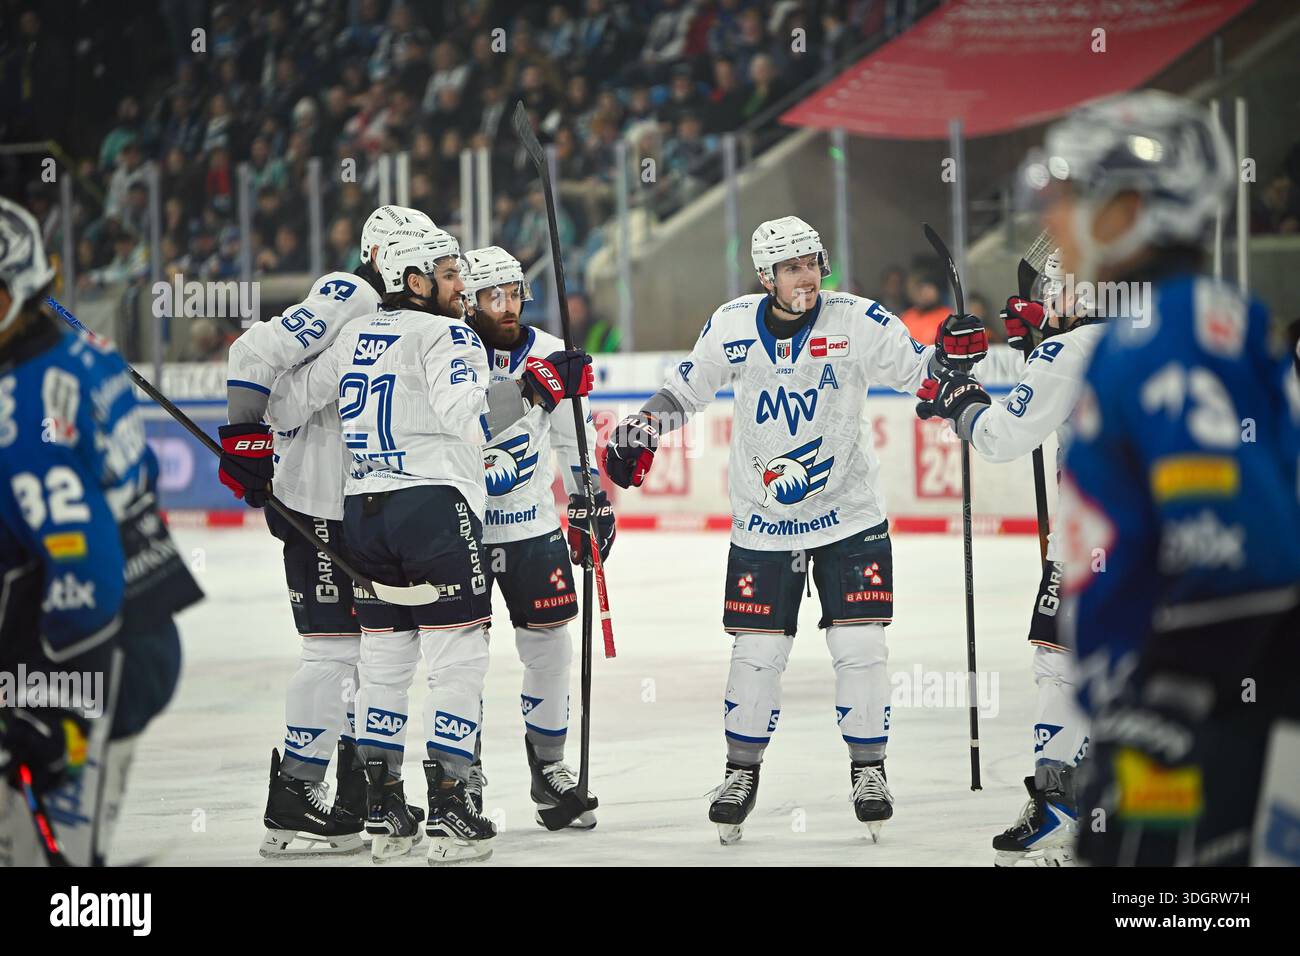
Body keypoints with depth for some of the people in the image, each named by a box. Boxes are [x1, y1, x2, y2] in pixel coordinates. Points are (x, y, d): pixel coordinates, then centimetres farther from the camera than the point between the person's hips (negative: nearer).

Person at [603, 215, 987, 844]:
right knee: (756, 651, 1)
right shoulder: (733, 326, -6)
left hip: (849, 514, -1)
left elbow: (912, 368, -9)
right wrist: (641, 430, -4)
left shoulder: (857, 322, -12)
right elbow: (686, 389, 9)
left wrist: (950, 352, -29)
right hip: (762, 520, 1)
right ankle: (742, 771, 18)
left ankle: (869, 769, 12)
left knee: (859, 646, -4)